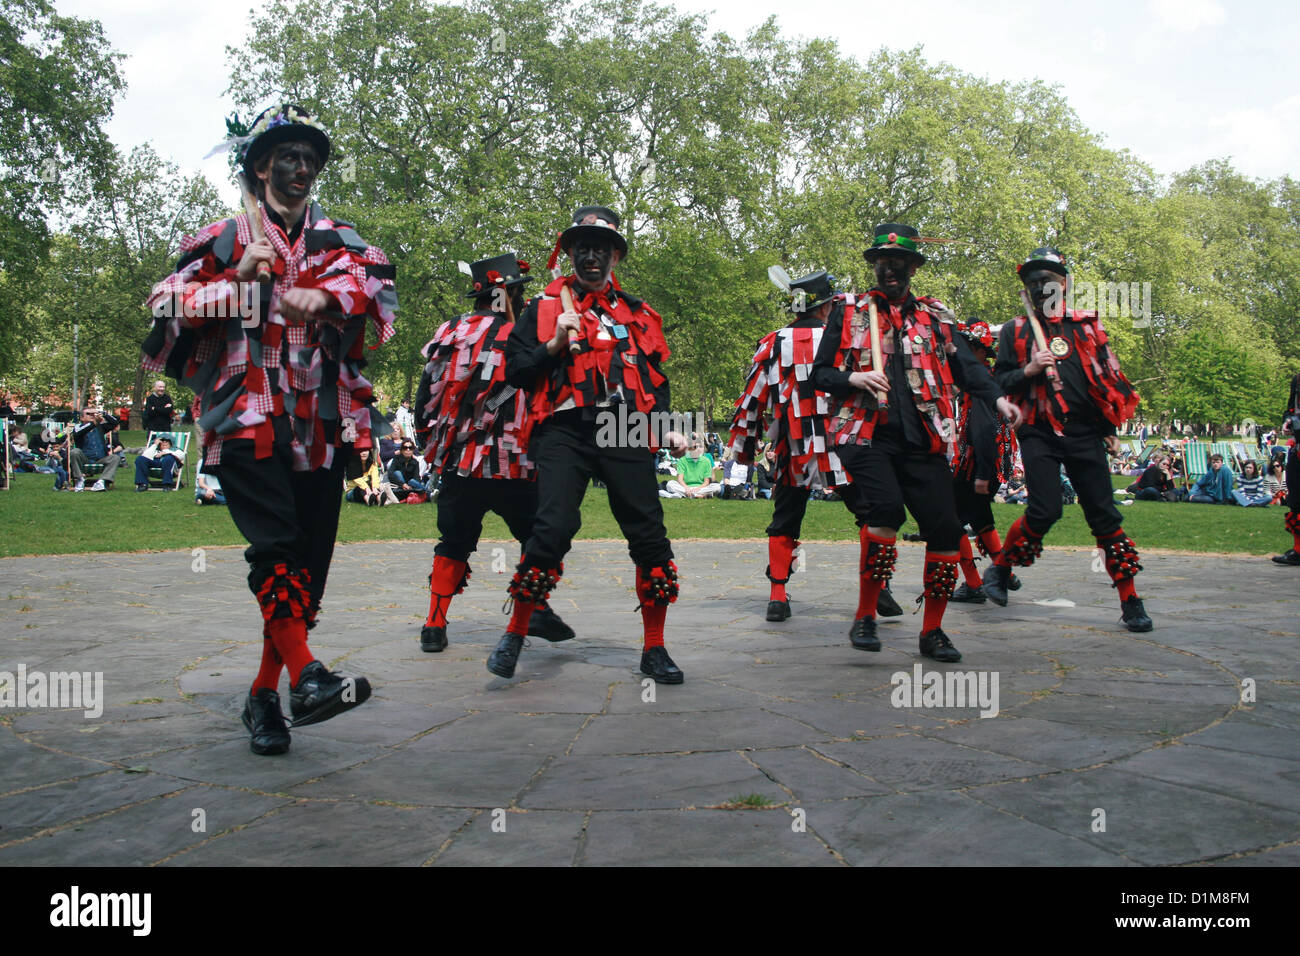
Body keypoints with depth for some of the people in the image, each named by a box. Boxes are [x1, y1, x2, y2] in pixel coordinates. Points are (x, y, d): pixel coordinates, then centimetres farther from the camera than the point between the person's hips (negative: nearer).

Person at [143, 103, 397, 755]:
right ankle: (307, 678, -25)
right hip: (247, 418, -3)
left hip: (320, 425, 3)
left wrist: (325, 294, -24)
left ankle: (265, 695, 12)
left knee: (308, 560, 2)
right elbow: (166, 308, 6)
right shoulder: (222, 240, 14)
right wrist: (237, 276, -7)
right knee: (276, 544, -20)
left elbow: (377, 285, -3)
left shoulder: (338, 239, 18)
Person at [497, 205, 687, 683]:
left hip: (625, 433, 3)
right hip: (564, 432, -2)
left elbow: (655, 379, 23)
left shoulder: (637, 314, 21)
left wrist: (667, 426, 8)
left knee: (649, 533, -4)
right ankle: (515, 632, 2)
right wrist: (556, 343, -7)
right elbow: (515, 371, 8)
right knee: (554, 527, -17)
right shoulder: (544, 308, 13)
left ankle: (653, 648, 9)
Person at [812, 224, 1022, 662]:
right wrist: (854, 379, -11)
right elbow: (820, 374, 10)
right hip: (866, 435, -3)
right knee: (885, 507, -26)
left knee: (944, 528, -4)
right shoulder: (849, 314, 11)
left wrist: (996, 398, -13)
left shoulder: (936, 316, 16)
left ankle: (932, 630, 14)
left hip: (922, 441, 3)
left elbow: (965, 365, 5)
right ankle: (865, 617, -9)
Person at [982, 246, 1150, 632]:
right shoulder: (1015, 331, 8)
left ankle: (1130, 601, 5)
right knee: (1045, 511, -15)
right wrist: (1028, 371, -13)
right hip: (1039, 435, -2)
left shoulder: (1085, 326, 12)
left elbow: (1107, 378, 16)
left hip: (1084, 434, 2)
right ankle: (999, 569, 8)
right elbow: (999, 383, 6)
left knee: (1104, 514, -1)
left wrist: (1109, 429, 12)